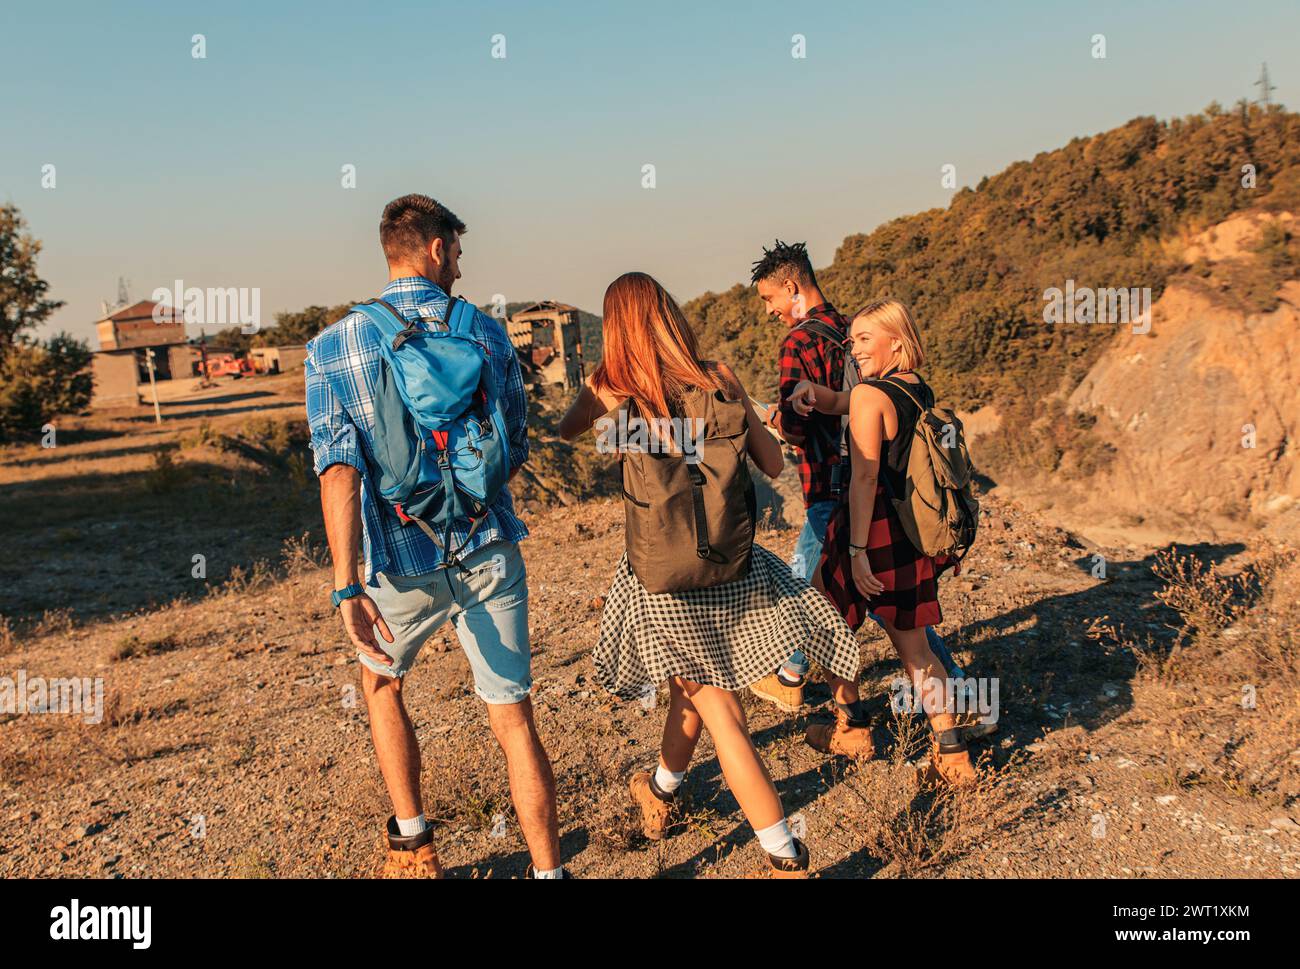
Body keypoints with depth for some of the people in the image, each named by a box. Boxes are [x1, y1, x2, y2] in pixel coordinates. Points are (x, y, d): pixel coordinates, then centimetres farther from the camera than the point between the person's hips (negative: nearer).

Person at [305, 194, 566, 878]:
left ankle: (413, 847, 33)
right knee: (513, 716, 8)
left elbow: (338, 464, -16)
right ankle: (547, 870, 11)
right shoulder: (487, 333, 1)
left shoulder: (333, 347, -4)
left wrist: (347, 586, -21)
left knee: (380, 681, 27)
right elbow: (515, 452, 8)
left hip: (405, 568, 0)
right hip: (490, 557, 0)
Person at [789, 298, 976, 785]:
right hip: (914, 534, 7)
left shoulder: (870, 395, -16)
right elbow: (837, 403, 18)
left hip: (874, 529, -7)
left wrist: (857, 549, -21)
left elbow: (864, 477, -21)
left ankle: (852, 728, 28)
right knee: (913, 645, 14)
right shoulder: (922, 392, 9)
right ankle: (952, 753, 12)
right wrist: (810, 390, -2)